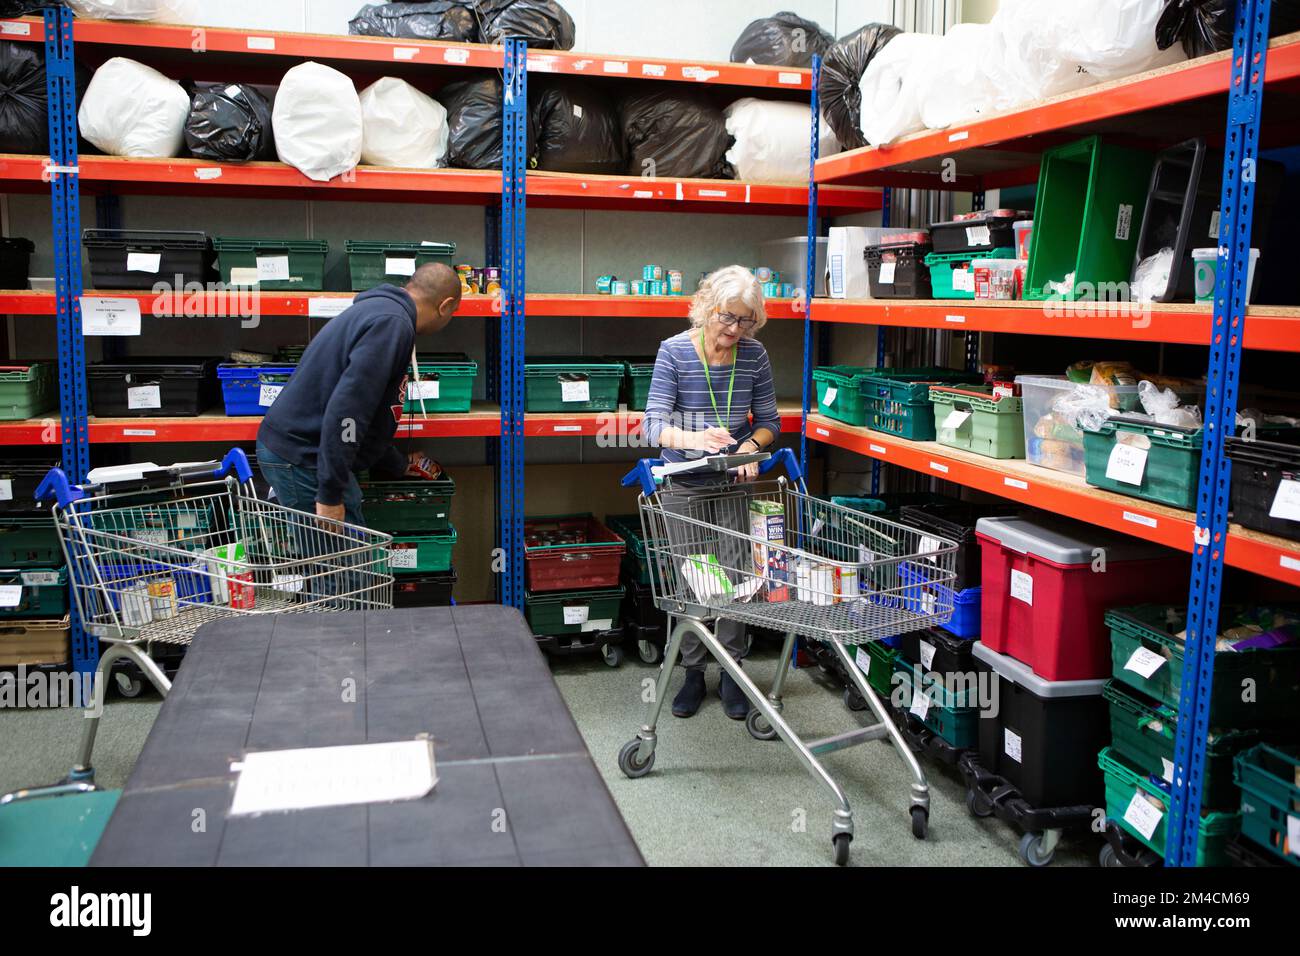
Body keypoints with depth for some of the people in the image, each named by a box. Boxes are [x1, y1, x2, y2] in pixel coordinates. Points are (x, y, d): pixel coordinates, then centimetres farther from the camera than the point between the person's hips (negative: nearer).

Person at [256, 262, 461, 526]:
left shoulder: (376, 309, 16)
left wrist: (400, 464, 37)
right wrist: (329, 495, -23)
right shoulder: (392, 322, -16)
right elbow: (345, 411, -26)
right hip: (303, 459, -10)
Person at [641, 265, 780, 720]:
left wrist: (751, 446, -18)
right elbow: (654, 424, -17)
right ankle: (693, 673, 21)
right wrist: (693, 438, -38)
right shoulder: (675, 351, -12)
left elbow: (769, 420, 5)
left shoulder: (754, 355, -4)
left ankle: (731, 673, 17)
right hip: (683, 482, -1)